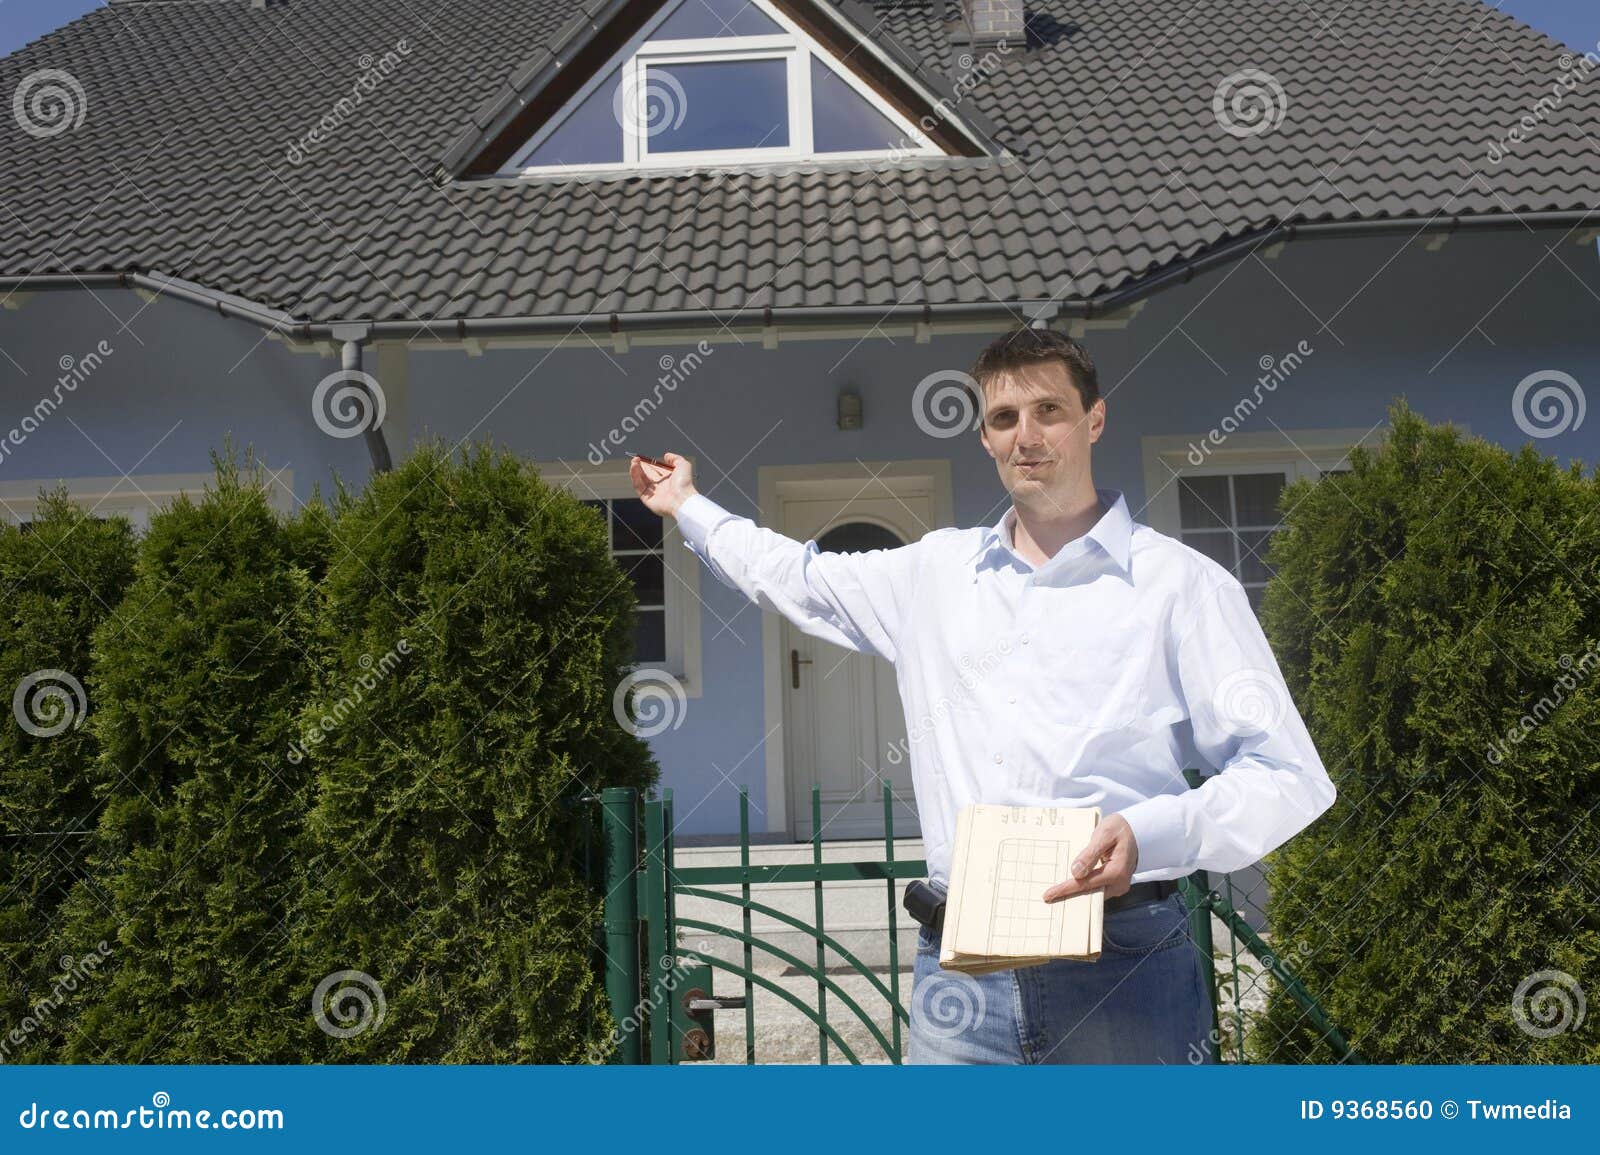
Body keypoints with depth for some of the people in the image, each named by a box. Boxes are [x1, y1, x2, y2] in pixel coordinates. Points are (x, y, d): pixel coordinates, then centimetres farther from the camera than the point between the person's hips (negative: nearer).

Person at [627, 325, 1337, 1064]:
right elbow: (802, 580, 30)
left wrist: (1148, 835, -19)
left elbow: (1289, 775, -3)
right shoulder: (933, 571, 13)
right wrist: (690, 507, 39)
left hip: (1120, 960, -3)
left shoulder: (1180, 582, 0)